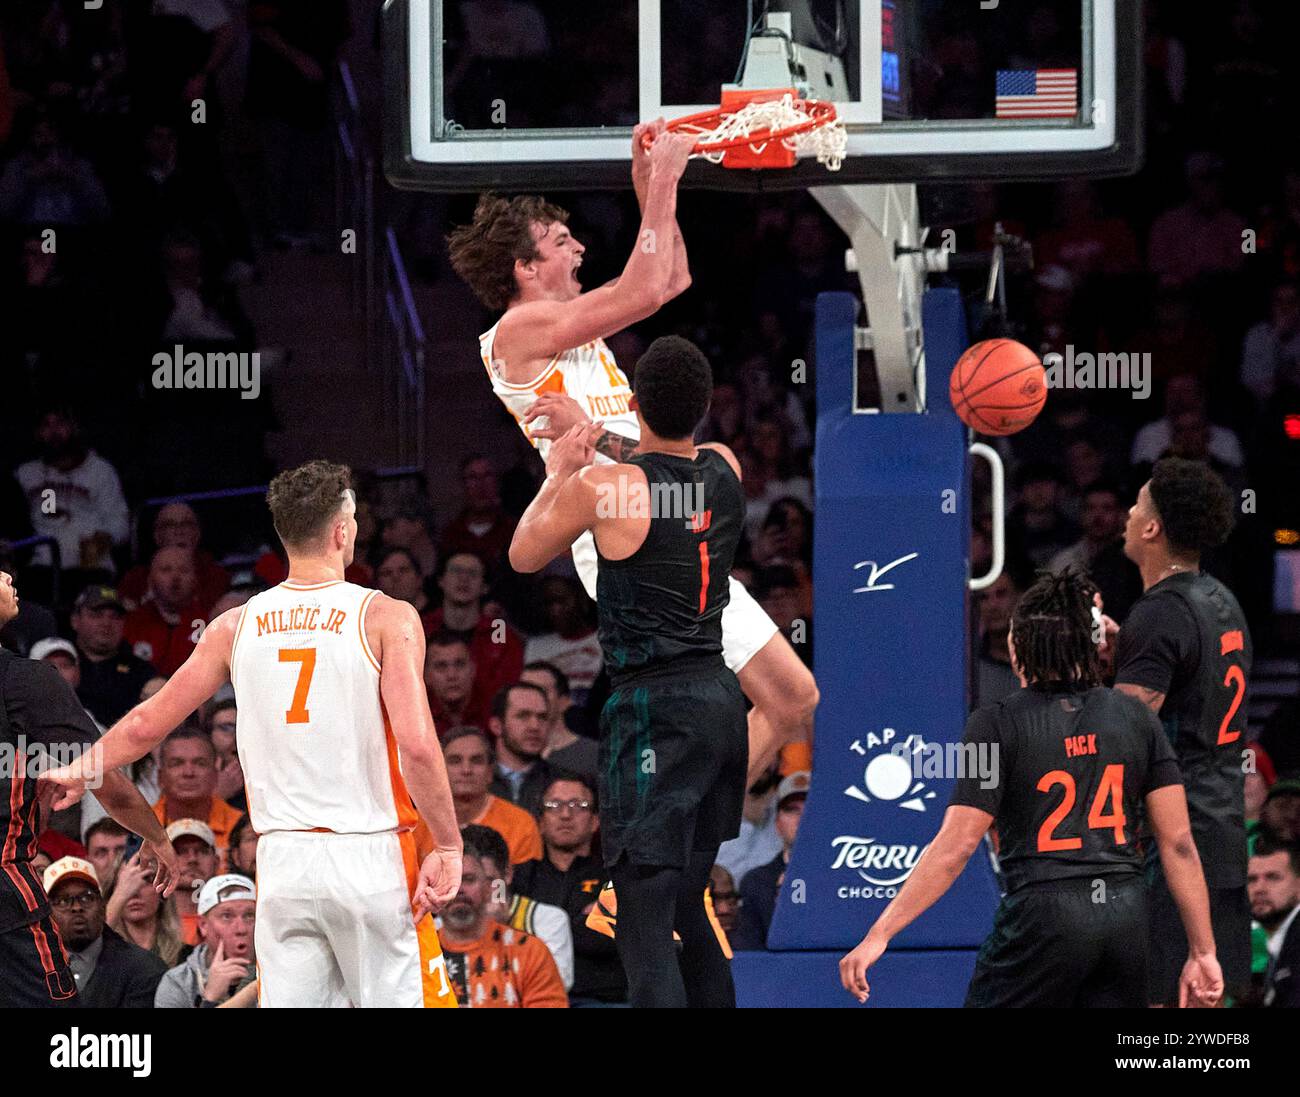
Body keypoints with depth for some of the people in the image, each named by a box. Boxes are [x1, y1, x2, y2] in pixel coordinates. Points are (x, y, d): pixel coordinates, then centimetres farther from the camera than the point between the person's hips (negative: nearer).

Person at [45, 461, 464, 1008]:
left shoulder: (237, 625, 7)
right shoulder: (387, 619, -5)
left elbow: (147, 722, 15)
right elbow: (417, 745, -15)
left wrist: (78, 773, 31)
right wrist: (448, 846, -6)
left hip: (282, 860, 4)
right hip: (371, 859, -4)